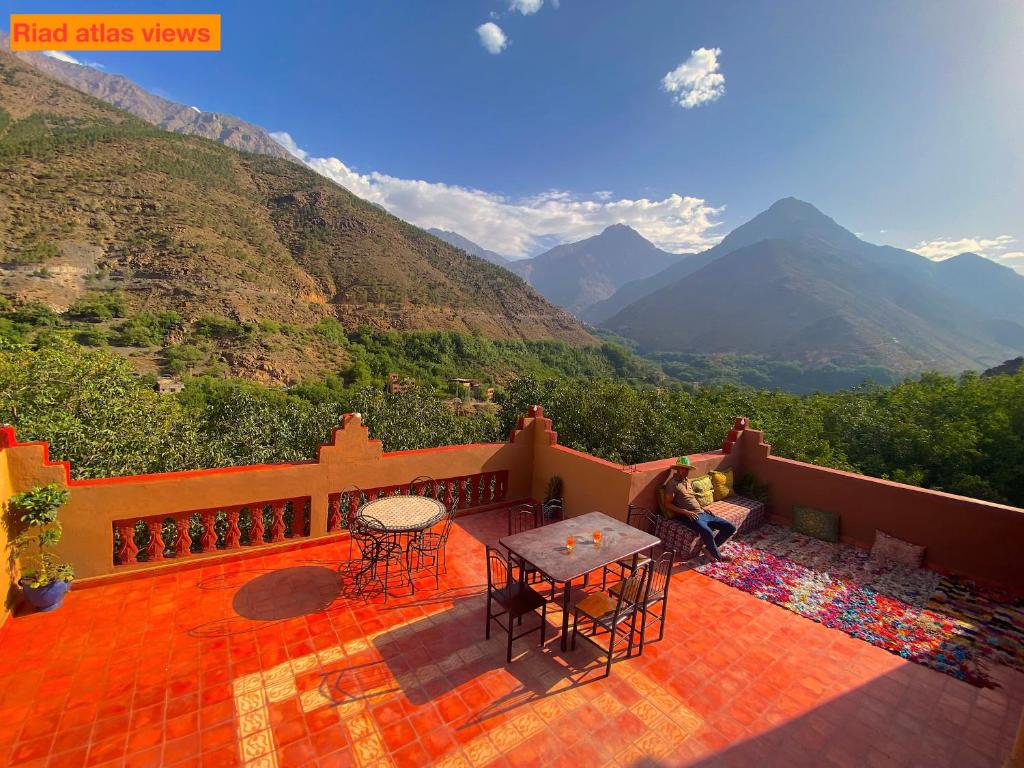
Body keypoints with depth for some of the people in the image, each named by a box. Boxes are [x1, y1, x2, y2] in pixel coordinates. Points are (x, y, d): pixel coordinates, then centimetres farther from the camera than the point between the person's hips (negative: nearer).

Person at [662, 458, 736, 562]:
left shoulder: (687, 481, 21)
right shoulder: (672, 483, -7)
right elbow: (668, 505, -12)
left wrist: (703, 508, 12)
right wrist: (686, 512, -19)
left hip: (702, 513, 9)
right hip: (688, 516, -9)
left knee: (730, 527, 1)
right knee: (707, 533, -34)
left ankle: (710, 548, 9)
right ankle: (718, 556, -6)